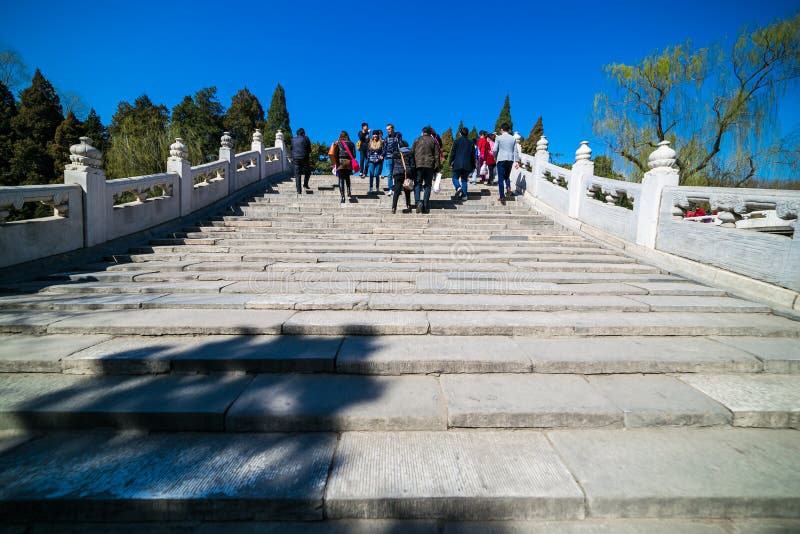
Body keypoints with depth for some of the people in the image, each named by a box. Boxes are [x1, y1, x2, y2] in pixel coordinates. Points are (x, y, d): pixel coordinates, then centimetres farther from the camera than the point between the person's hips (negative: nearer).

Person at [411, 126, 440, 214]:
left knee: (417, 184, 5)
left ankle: (418, 202, -18)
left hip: (418, 165, 0)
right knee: (427, 185, 6)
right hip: (430, 165, 1)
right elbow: (436, 155, 5)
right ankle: (425, 207, 4)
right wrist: (437, 167, 7)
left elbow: (412, 153, 8)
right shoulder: (433, 141, 9)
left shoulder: (417, 140, 9)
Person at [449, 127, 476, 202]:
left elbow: (453, 152, -2)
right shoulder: (470, 143, 12)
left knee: (455, 178, 6)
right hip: (467, 165, 3)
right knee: (464, 180, 9)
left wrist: (451, 163, 3)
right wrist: (473, 166, 21)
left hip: (458, 164, -3)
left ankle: (458, 188, -23)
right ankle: (464, 195, 3)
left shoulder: (457, 141, 0)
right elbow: (473, 155, 16)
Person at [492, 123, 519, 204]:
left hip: (501, 159, -4)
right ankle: (508, 187, -7)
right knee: (507, 176, 22)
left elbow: (495, 150, -6)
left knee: (500, 179, 2)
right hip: (510, 160, 4)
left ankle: (502, 197, -2)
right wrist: (516, 161, 6)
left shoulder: (499, 138, -4)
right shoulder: (513, 138, 7)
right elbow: (515, 151, 4)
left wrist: (495, 157, 12)